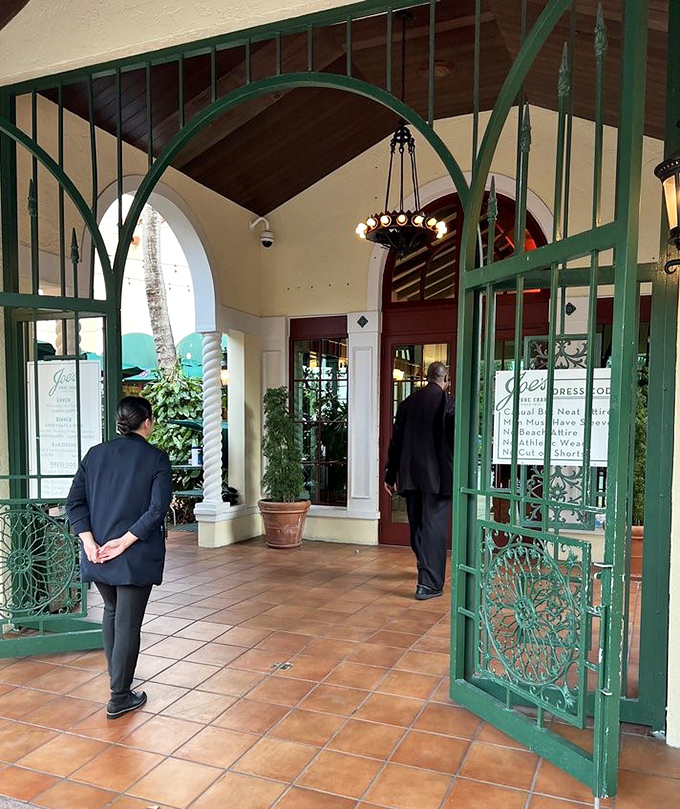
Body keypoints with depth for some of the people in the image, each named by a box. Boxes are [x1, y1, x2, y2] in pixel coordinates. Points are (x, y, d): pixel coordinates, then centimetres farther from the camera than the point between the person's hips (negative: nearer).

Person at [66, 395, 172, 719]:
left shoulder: (95, 454, 4)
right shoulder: (156, 458, -9)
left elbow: (74, 502, -1)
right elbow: (158, 508, -19)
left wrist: (88, 540, -6)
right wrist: (125, 540, -17)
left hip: (98, 555, 5)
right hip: (136, 557, -5)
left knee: (111, 610, 26)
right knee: (128, 623, 6)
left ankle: (116, 676, 42)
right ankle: (120, 698, 15)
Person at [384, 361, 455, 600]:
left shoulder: (408, 402, 8)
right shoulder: (448, 402, -7)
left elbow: (396, 441, 10)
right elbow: (456, 440, -12)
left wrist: (391, 475, 16)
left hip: (411, 476, 5)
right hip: (438, 476, -5)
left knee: (417, 526, 18)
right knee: (434, 527, -2)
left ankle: (427, 570, 35)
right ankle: (429, 584, -4)